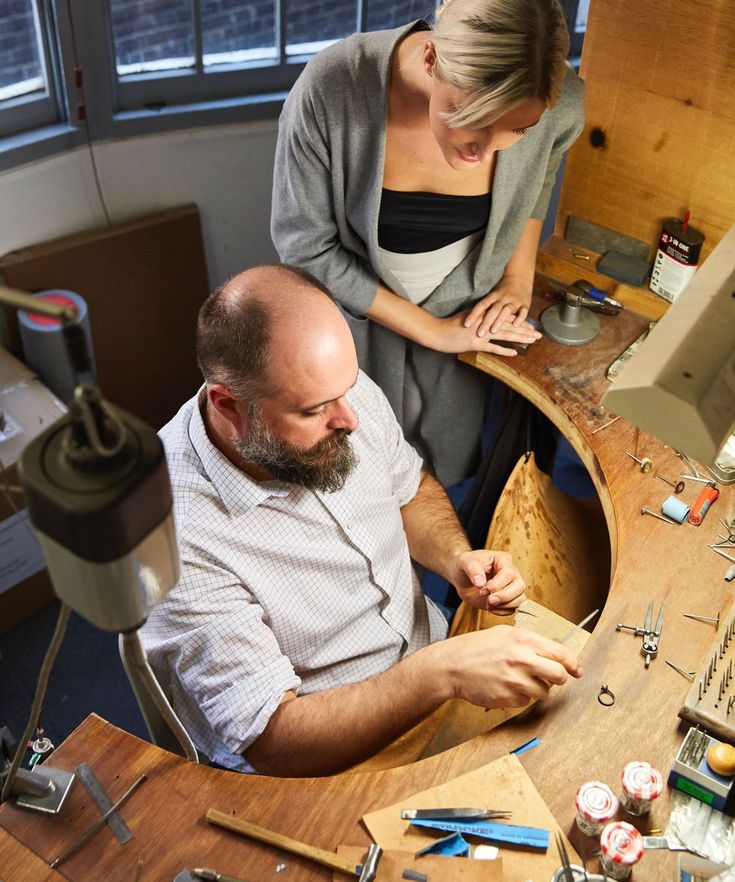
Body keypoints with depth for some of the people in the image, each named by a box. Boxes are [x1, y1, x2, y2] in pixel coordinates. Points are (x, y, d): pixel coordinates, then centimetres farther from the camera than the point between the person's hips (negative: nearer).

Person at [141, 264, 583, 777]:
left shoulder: (349, 394, -12)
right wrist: (444, 673, -38)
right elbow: (272, 741, -28)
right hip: (306, 767, -6)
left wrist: (456, 558, -12)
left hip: (430, 652, 6)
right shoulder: (175, 536, -31)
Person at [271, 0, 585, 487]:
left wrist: (519, 278, -8)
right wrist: (431, 330, -19)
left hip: (466, 314, 2)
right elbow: (305, 245, -22)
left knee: (449, 469, 22)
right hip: (358, 308, -2)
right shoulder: (330, 88, -33)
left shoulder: (558, 103, -25)